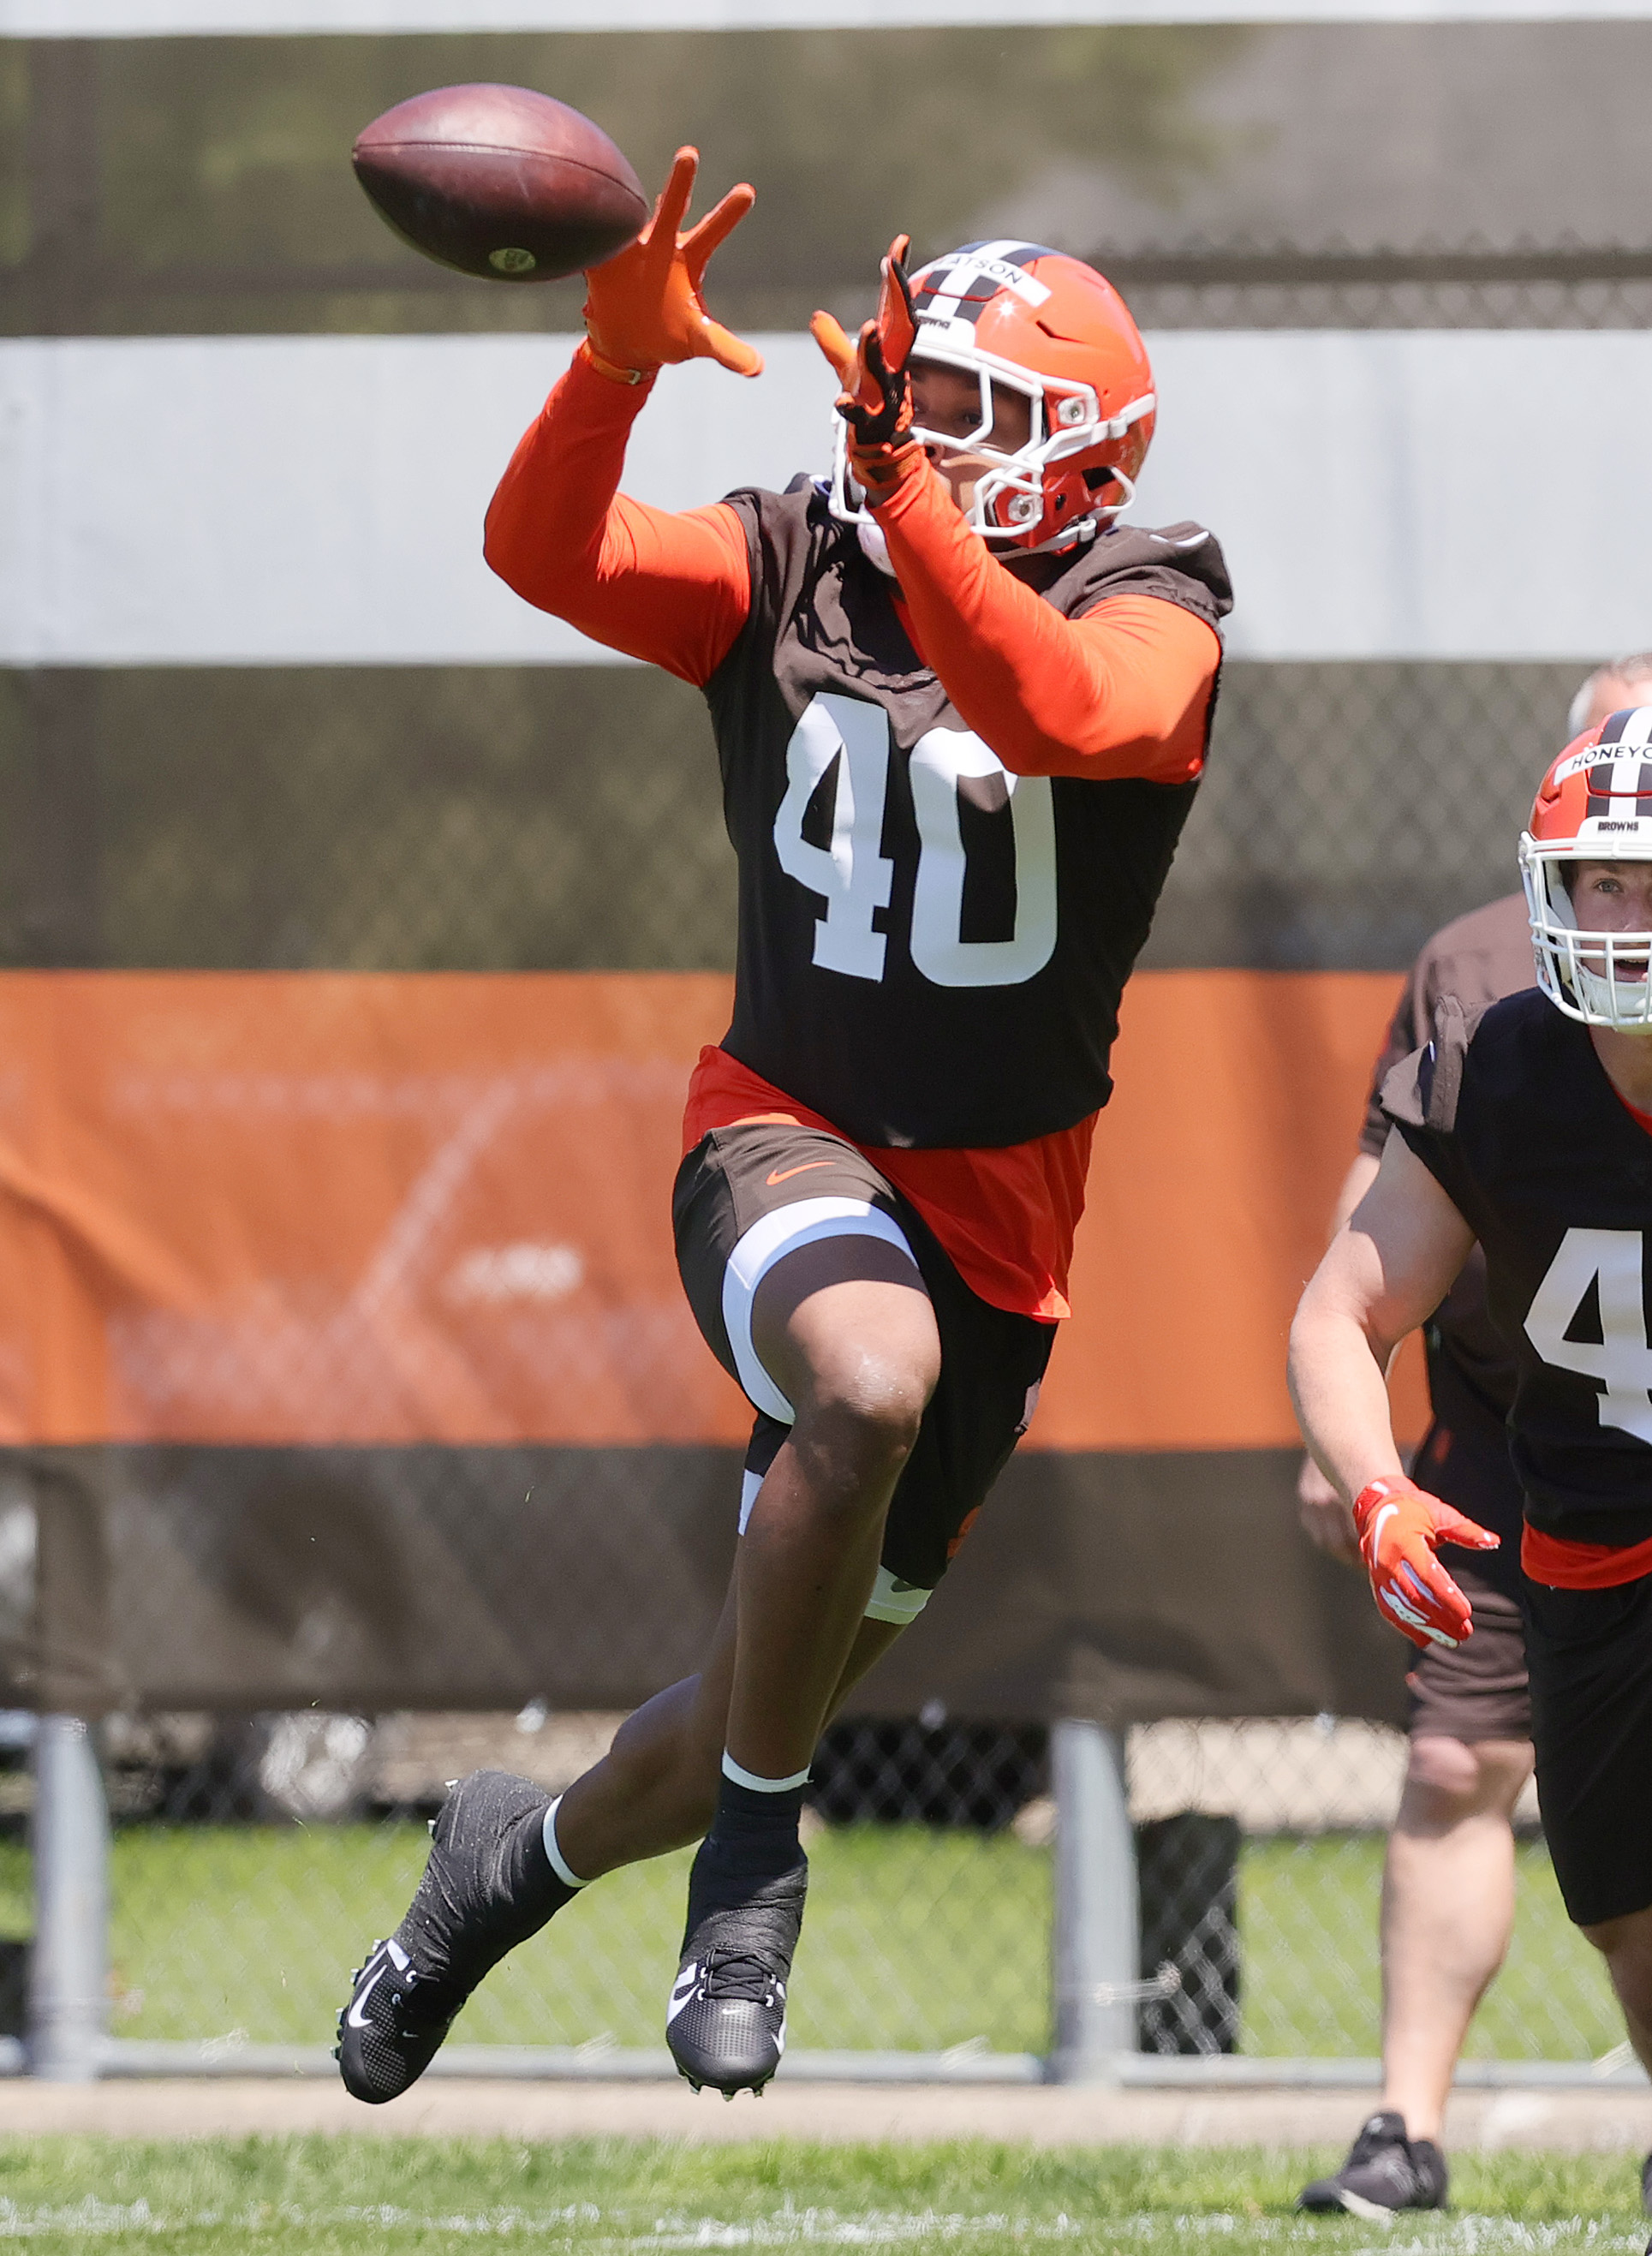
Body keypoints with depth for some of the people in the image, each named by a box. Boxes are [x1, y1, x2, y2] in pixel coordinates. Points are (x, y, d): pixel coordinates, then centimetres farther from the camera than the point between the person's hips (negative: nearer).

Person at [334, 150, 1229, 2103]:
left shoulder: (1147, 617, -7)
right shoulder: (788, 570, -1)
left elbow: (1059, 715, -30)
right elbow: (546, 553, -17)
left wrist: (903, 481, -39)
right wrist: (623, 356, -35)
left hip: (995, 1211, 1)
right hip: (787, 1140, -1)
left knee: (773, 1710, 11)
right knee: (872, 1376, -39)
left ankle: (524, 1853, 45)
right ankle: (755, 1863, -21)